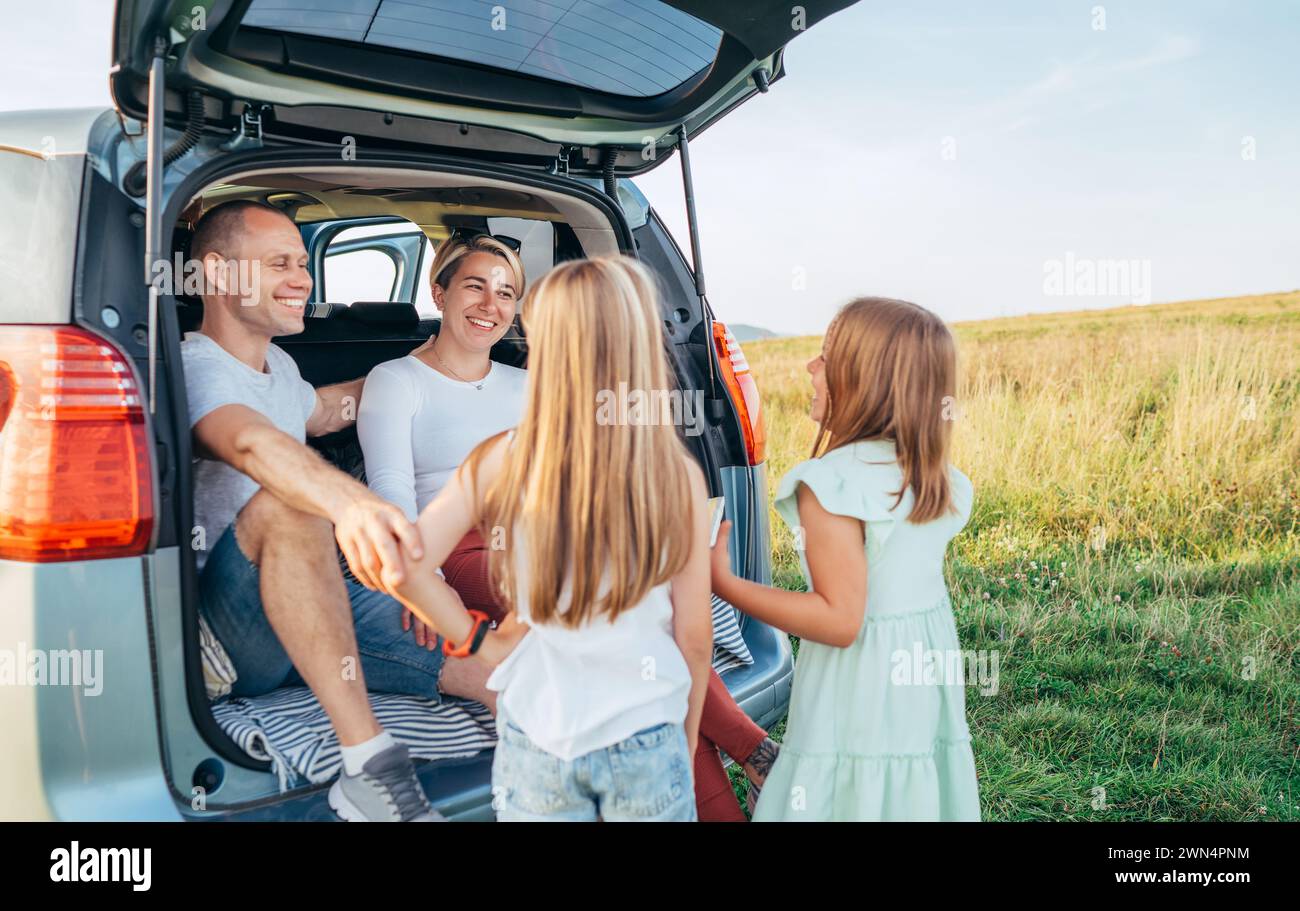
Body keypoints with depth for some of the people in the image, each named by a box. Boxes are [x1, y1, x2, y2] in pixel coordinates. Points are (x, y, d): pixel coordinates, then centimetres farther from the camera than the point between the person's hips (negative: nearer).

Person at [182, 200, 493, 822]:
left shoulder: (277, 366, 13)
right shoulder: (194, 366, -16)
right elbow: (249, 442, -40)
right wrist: (349, 501, -60)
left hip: (311, 611, 7)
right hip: (224, 627, -7)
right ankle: (370, 764, -39)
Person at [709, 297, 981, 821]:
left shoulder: (832, 482, -20)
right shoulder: (939, 480, 2)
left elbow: (840, 621, -22)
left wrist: (726, 586, -18)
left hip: (859, 698, -7)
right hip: (929, 683, 7)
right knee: (915, 797, 18)